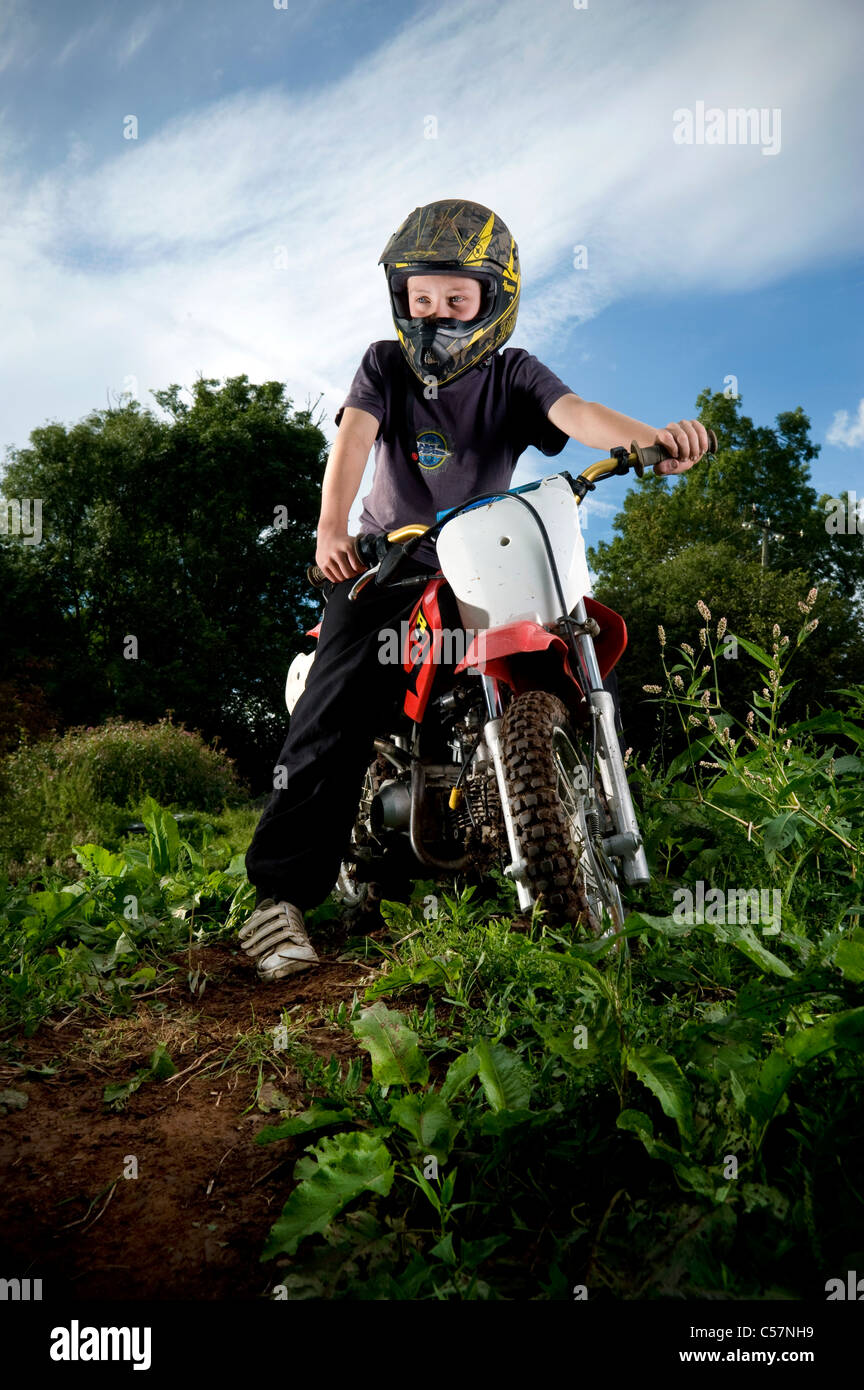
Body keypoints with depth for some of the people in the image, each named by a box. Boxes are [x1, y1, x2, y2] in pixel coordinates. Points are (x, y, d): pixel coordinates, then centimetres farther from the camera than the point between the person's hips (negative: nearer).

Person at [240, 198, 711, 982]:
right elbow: (354, 436, -18)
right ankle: (281, 891, -20)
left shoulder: (511, 375, 1)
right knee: (338, 710, -20)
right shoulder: (385, 366, 1)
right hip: (384, 564, -2)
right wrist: (332, 525, -38)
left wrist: (648, 437, -42)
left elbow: (573, 413, -19)